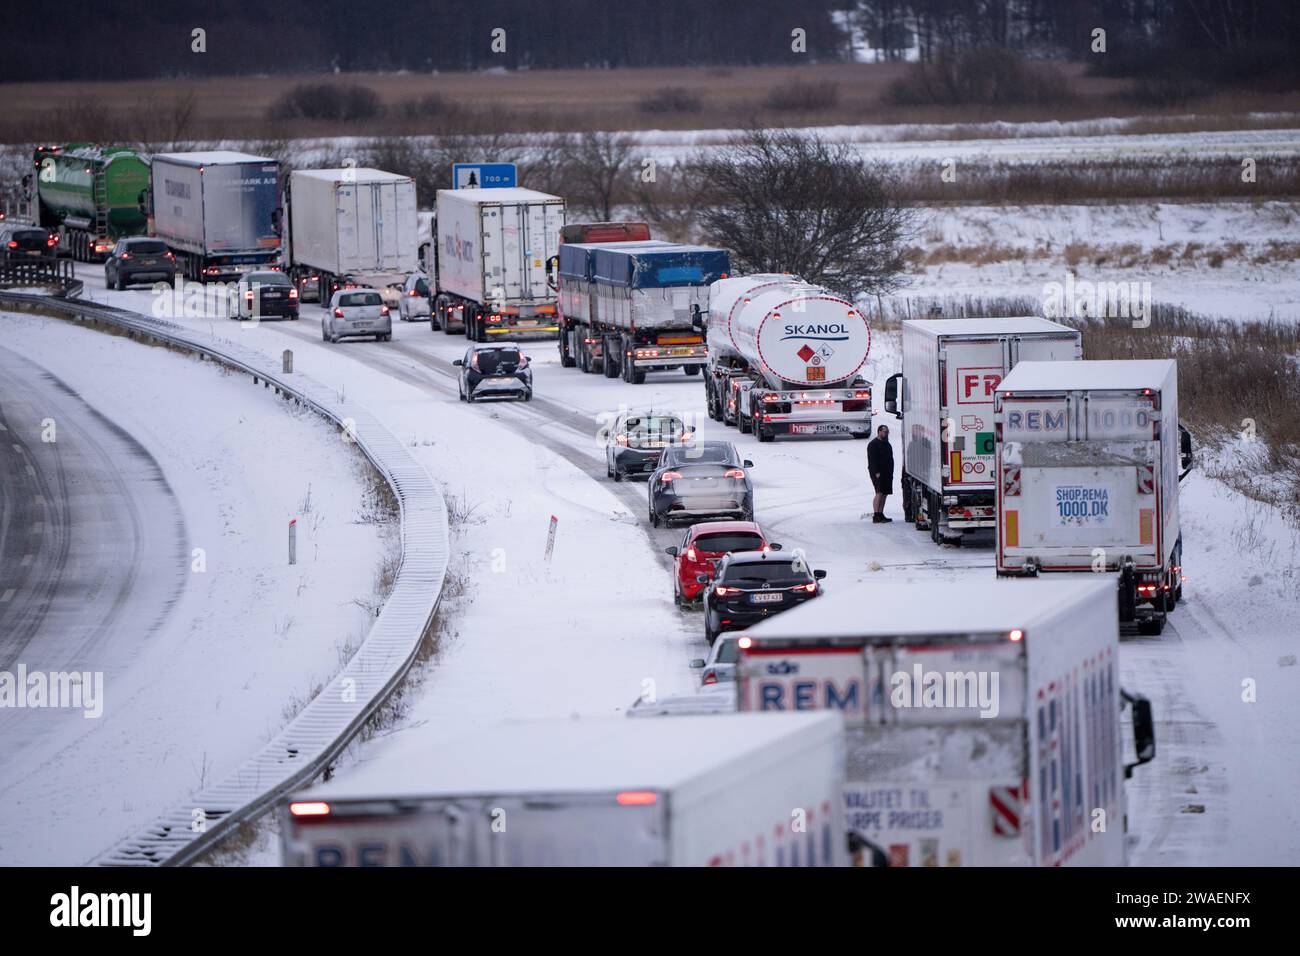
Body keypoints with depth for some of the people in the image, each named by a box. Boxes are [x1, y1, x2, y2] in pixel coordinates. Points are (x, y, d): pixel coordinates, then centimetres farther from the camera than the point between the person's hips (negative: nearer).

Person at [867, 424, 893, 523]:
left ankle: (881, 514, 13)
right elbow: (872, 459, -16)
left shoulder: (886, 444, 20)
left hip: (886, 473, 9)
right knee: (879, 493, -15)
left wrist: (891, 473, 20)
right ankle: (876, 516, -18)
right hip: (878, 473, -9)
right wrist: (876, 472, -22)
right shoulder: (873, 444, -9)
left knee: (884, 494, 8)